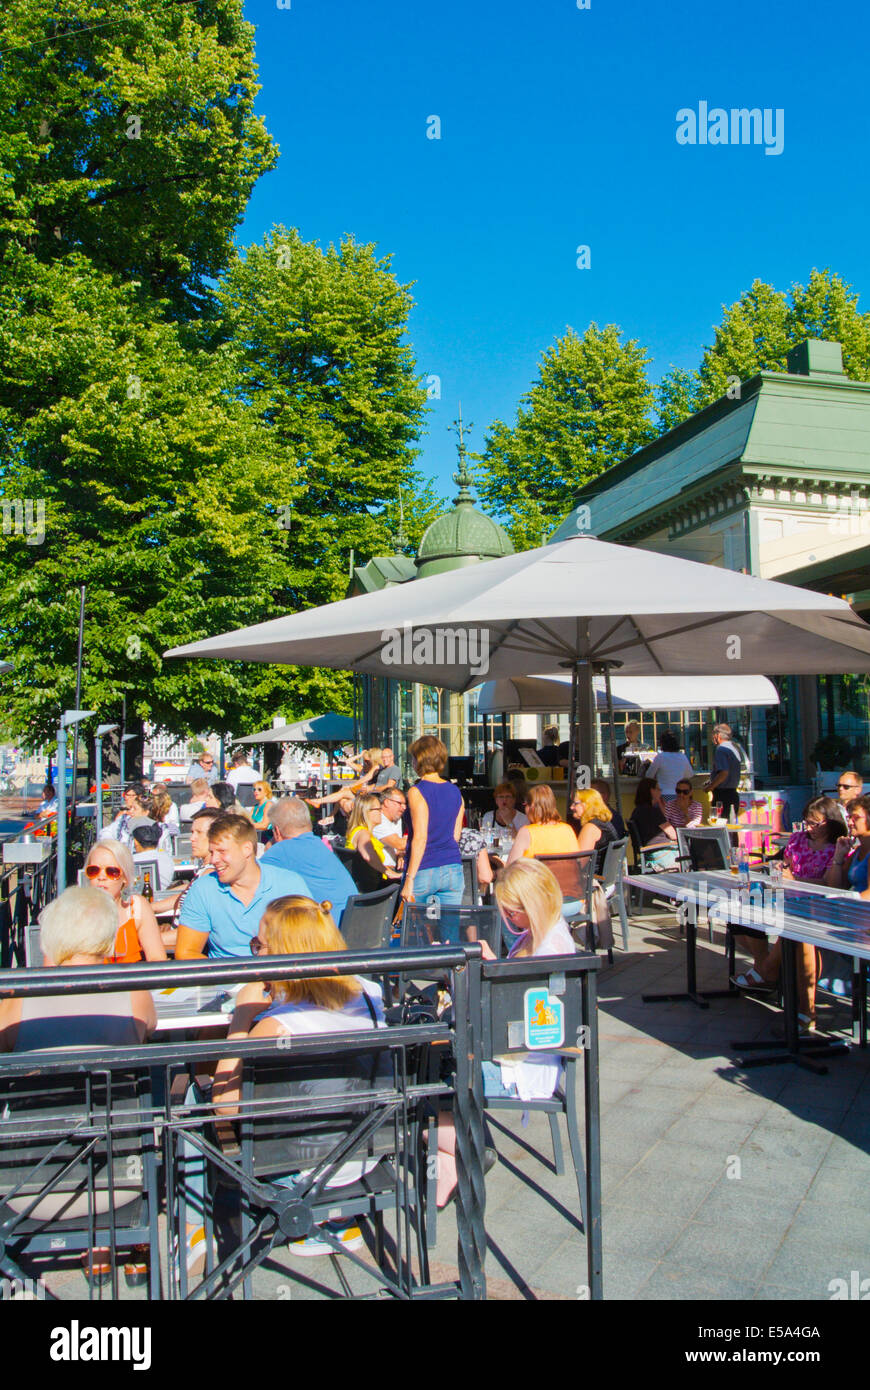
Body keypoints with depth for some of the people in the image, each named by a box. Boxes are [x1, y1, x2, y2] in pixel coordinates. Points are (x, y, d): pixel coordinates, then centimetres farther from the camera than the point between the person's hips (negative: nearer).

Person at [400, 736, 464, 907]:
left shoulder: (417, 792, -9)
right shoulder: (455, 791, 8)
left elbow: (420, 838, -15)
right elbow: (455, 835, 11)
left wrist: (409, 879, -14)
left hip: (424, 871, -5)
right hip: (453, 870, 5)